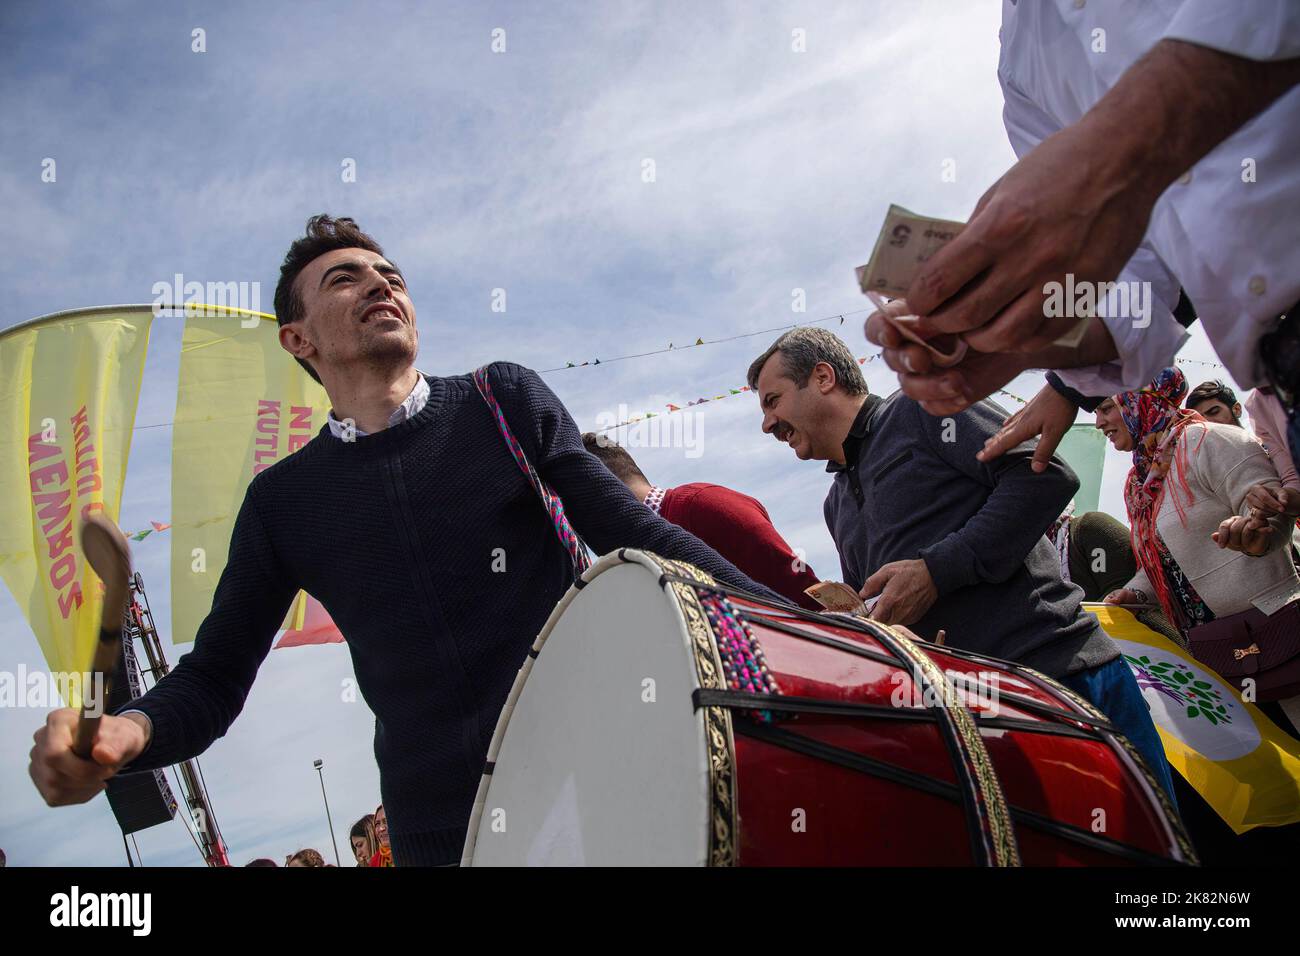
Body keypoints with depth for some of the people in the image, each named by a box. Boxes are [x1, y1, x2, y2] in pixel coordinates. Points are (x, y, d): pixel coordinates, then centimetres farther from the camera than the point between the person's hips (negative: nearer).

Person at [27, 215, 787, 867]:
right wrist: (127, 733, -15)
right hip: (441, 830, 1)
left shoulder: (506, 402, 2)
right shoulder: (283, 501, 5)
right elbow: (212, 680, 8)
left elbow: (634, 532, 0)